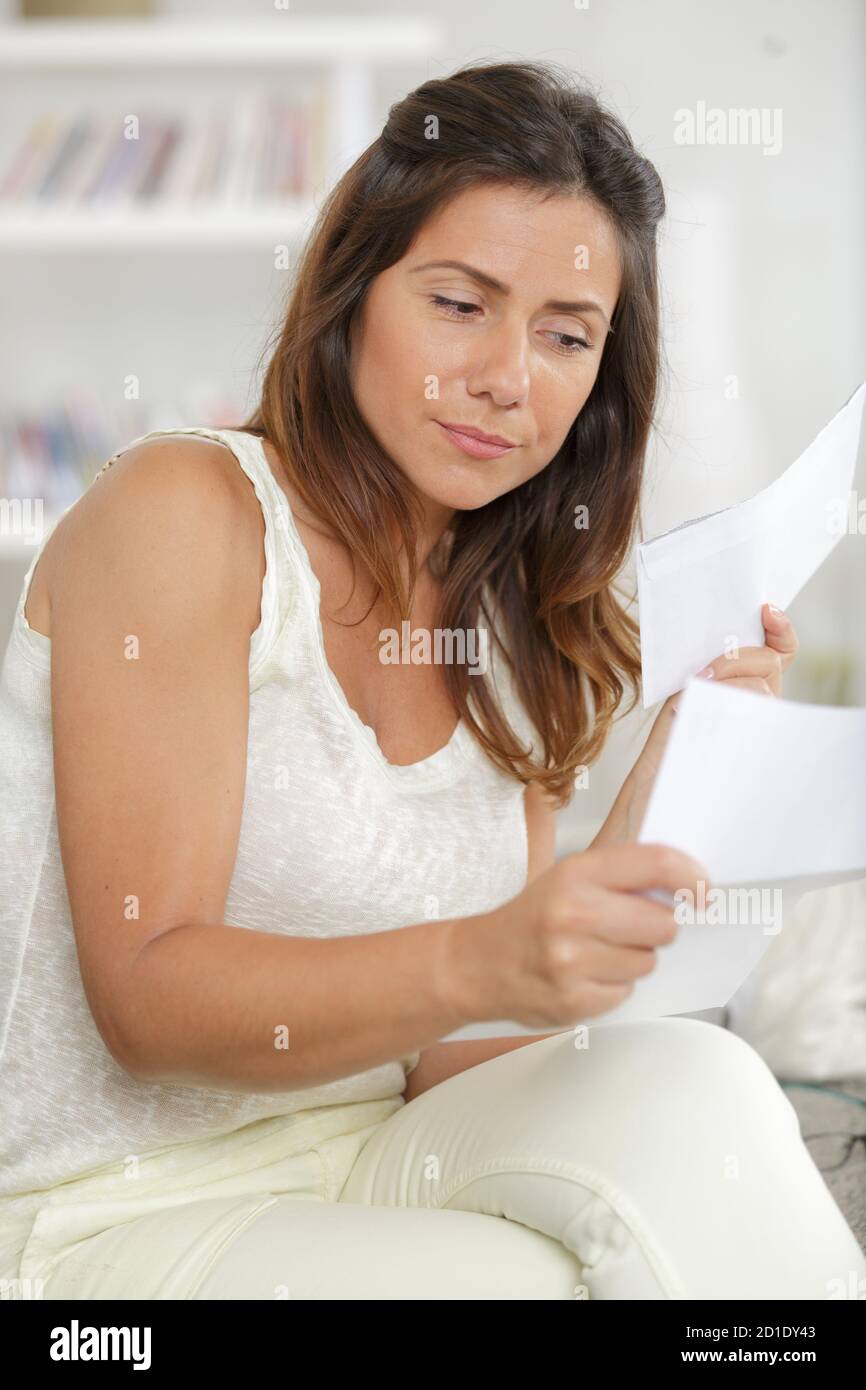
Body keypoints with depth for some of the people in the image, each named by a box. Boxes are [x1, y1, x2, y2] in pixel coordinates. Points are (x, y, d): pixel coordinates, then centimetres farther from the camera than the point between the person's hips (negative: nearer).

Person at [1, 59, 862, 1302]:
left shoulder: (508, 624, 10)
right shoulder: (182, 511, -10)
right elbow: (146, 994, -17)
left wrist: (672, 757, -7)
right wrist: (473, 964, -33)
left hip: (379, 1173, 6)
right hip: (114, 1220, -5)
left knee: (690, 1090, -22)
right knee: (534, 1282, -29)